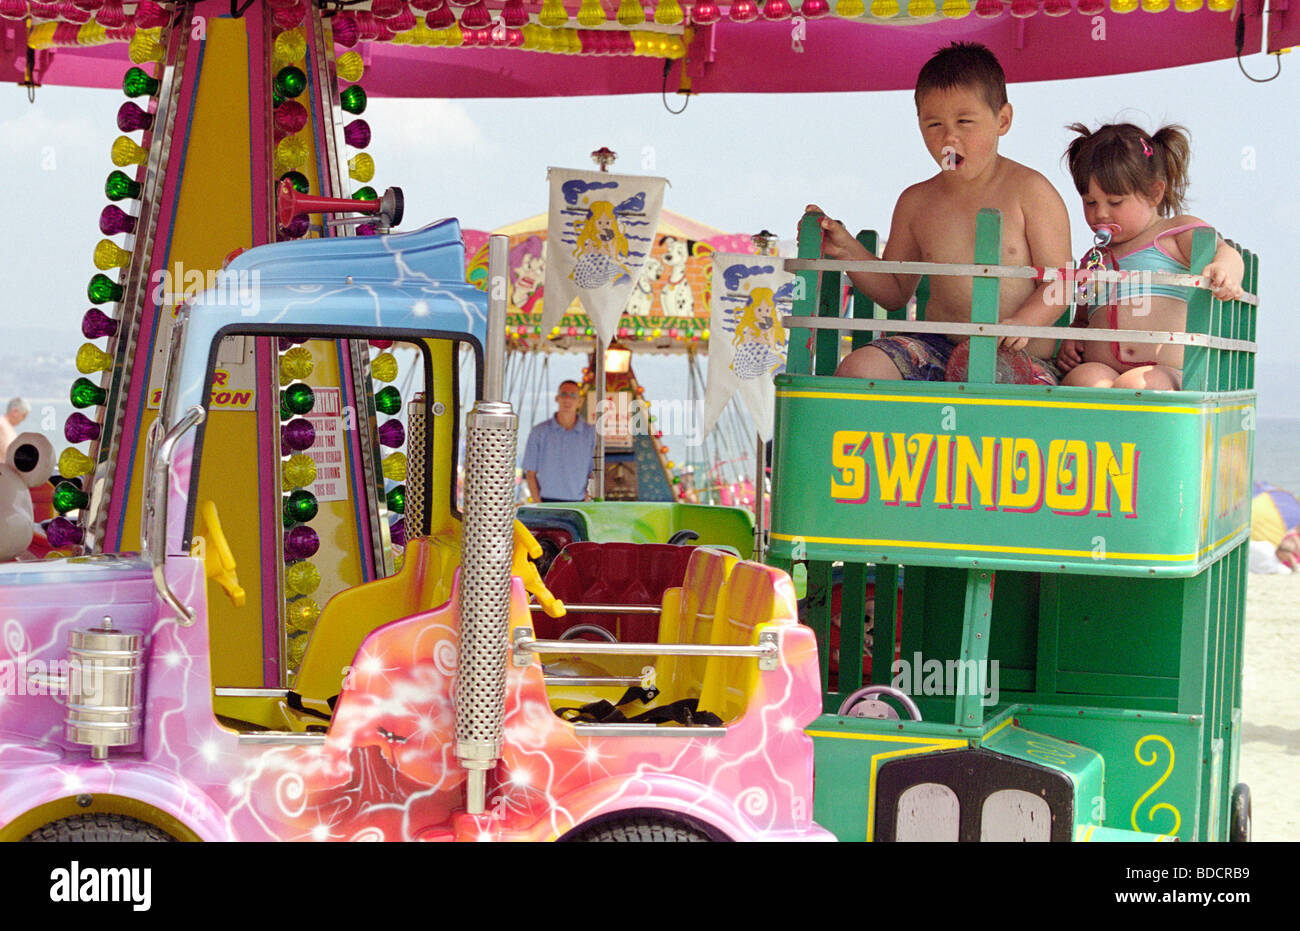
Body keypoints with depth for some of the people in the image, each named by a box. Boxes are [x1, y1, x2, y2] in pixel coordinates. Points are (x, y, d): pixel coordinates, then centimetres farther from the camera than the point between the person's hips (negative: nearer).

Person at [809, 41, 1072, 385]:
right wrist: (848, 251, 7)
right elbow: (895, 292, 23)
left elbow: (1059, 282, -5)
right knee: (858, 367, -23)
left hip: (1020, 357, -5)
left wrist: (1022, 323, -25)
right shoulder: (916, 202, 13)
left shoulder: (1029, 191, -2)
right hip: (938, 348, 5)